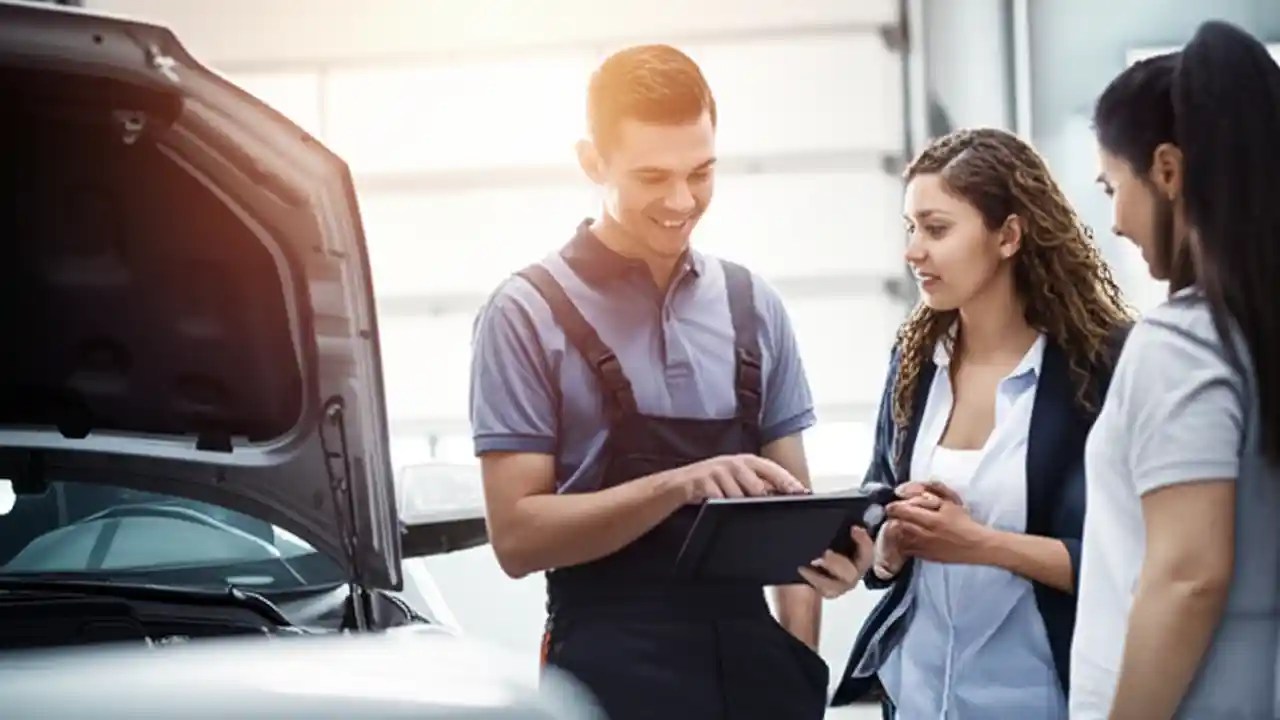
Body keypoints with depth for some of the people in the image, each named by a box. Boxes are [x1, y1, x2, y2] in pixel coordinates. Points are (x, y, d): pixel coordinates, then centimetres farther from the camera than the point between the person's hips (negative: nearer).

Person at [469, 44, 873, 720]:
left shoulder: (753, 308, 8)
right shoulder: (530, 315, -6)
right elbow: (518, 534, -10)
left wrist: (799, 653, -6)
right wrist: (679, 485, -21)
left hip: (749, 650, 4)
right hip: (614, 662, -4)